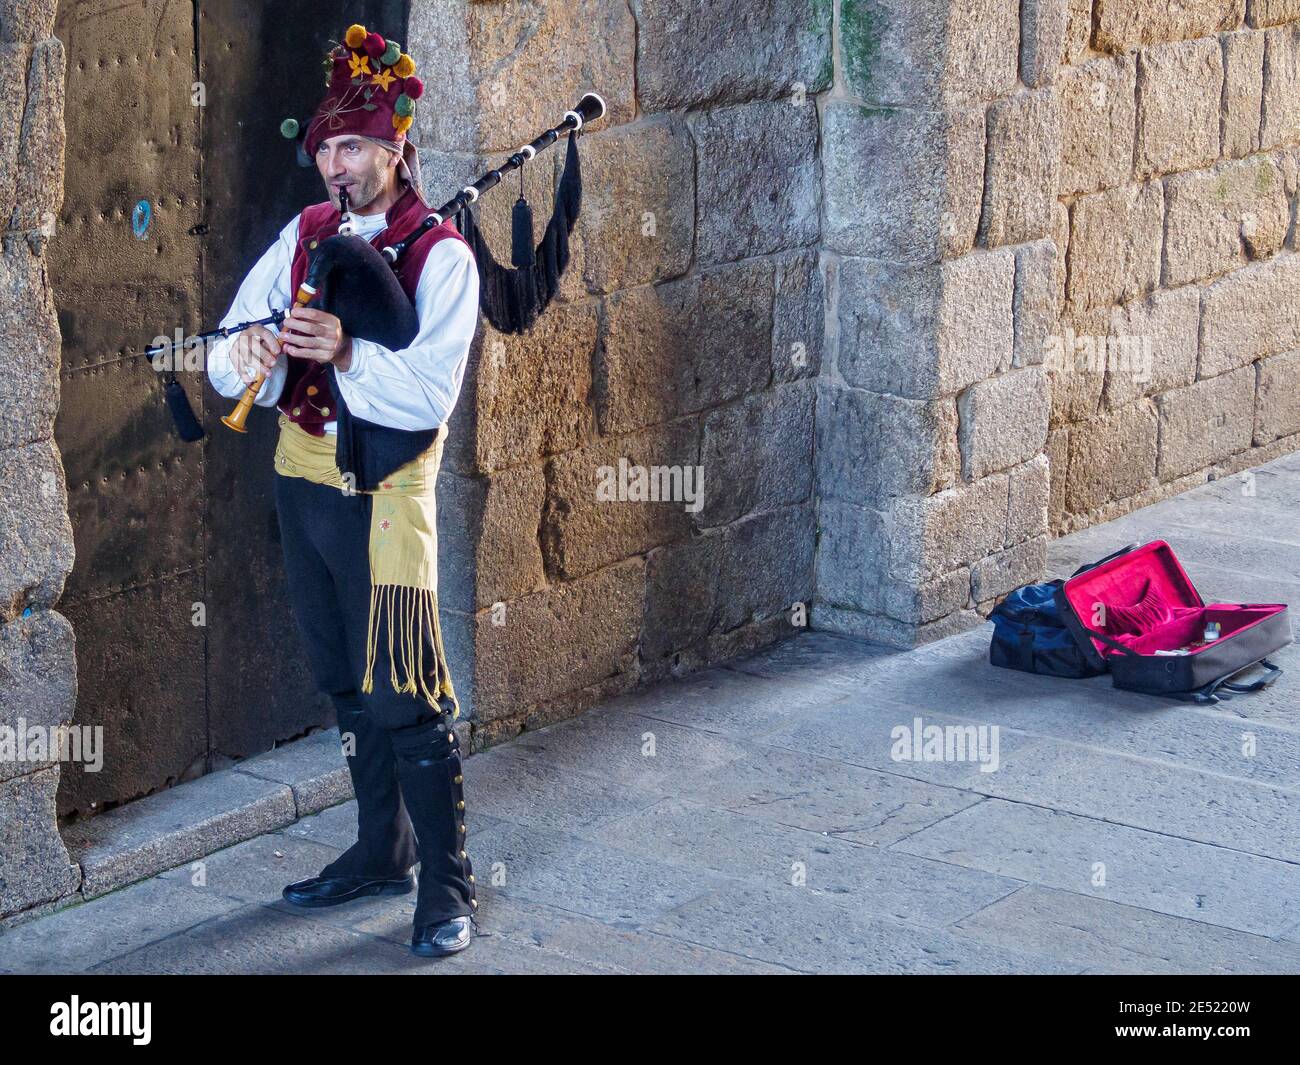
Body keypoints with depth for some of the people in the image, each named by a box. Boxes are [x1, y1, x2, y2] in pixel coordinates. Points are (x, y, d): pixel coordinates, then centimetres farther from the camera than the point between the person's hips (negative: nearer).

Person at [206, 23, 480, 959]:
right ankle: (382, 854, 30)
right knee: (347, 682, 16)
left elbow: (430, 395, -20)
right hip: (301, 482, 6)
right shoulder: (306, 235, 7)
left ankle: (449, 888, 2)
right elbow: (227, 359, 2)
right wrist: (249, 352, -22)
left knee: (407, 694, -6)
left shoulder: (441, 256, -11)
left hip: (383, 490, -6)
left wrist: (346, 353, -34)